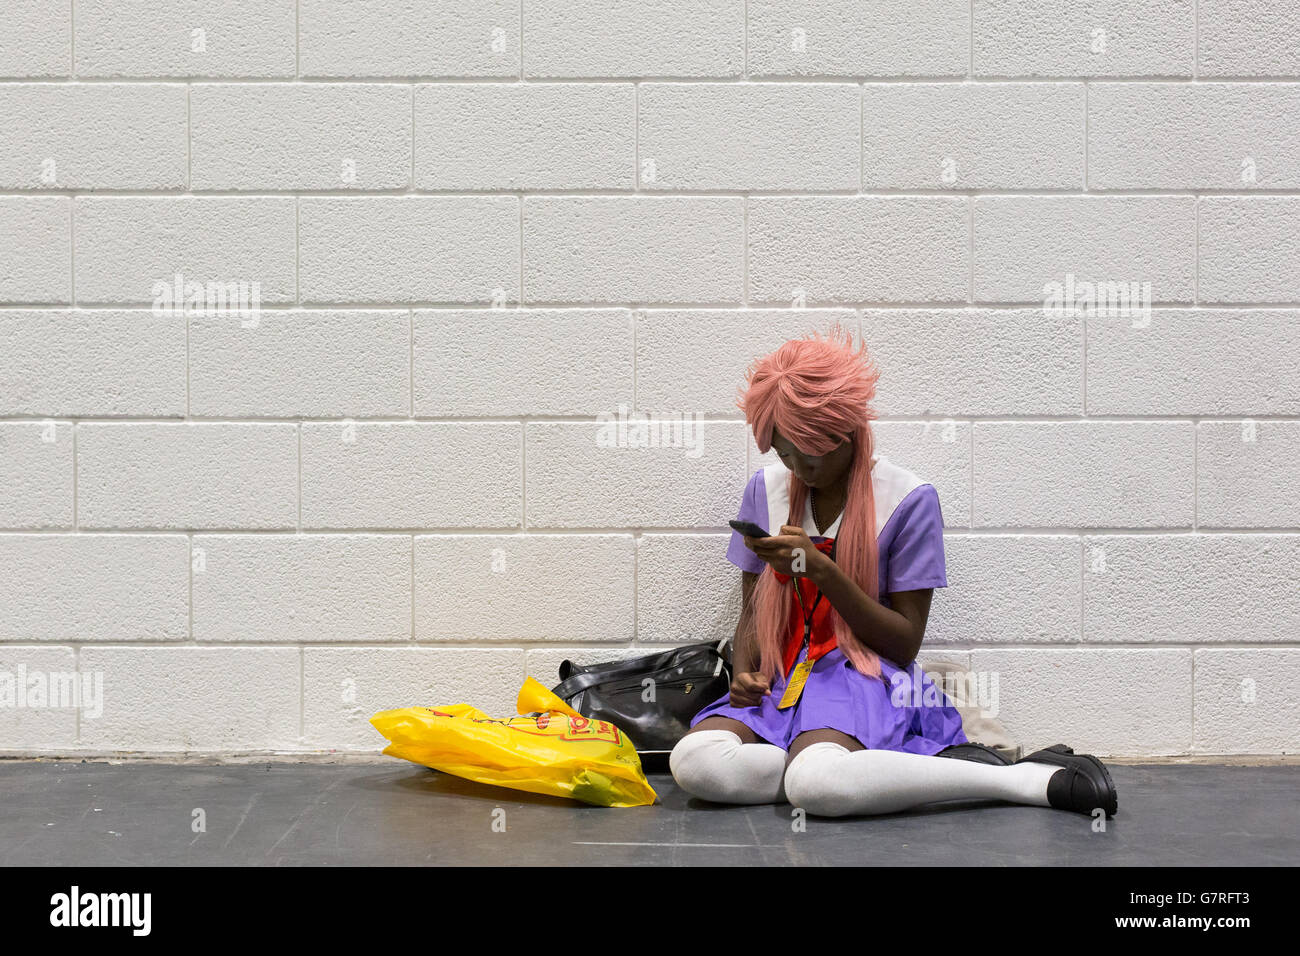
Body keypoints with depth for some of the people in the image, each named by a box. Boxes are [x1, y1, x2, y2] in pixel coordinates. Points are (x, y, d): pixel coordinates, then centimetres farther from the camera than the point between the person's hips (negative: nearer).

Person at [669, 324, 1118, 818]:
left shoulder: (908, 499, -3)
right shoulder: (766, 489, 11)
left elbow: (905, 643, -3)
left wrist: (820, 569, -14)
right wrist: (744, 672, -5)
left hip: (863, 680, -5)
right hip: (782, 682, 6)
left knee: (816, 783, -41)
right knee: (693, 762, -30)